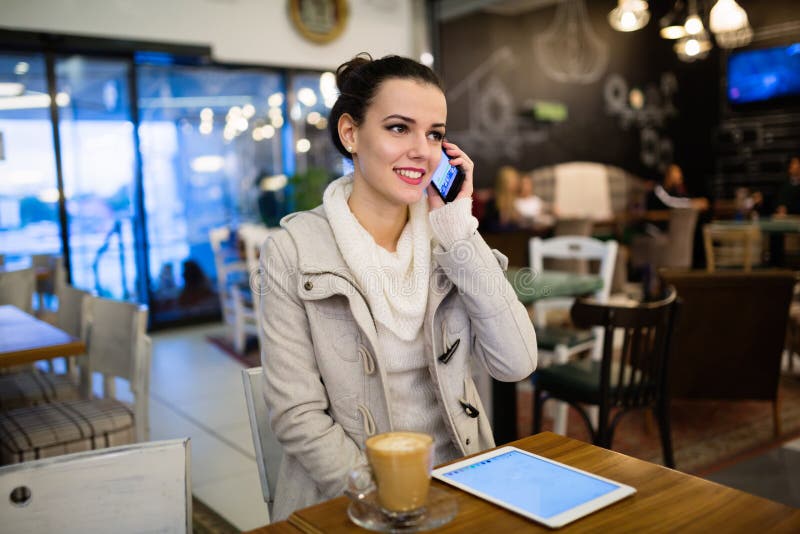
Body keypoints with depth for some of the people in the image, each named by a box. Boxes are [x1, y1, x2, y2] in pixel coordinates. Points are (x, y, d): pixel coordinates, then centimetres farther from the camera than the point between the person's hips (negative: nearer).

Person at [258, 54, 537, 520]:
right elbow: (297, 413, -9)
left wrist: (458, 229, -10)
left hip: (455, 479, 3)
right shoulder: (293, 250, -8)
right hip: (346, 495, -2)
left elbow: (515, 363, -8)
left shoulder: (446, 236, 3)